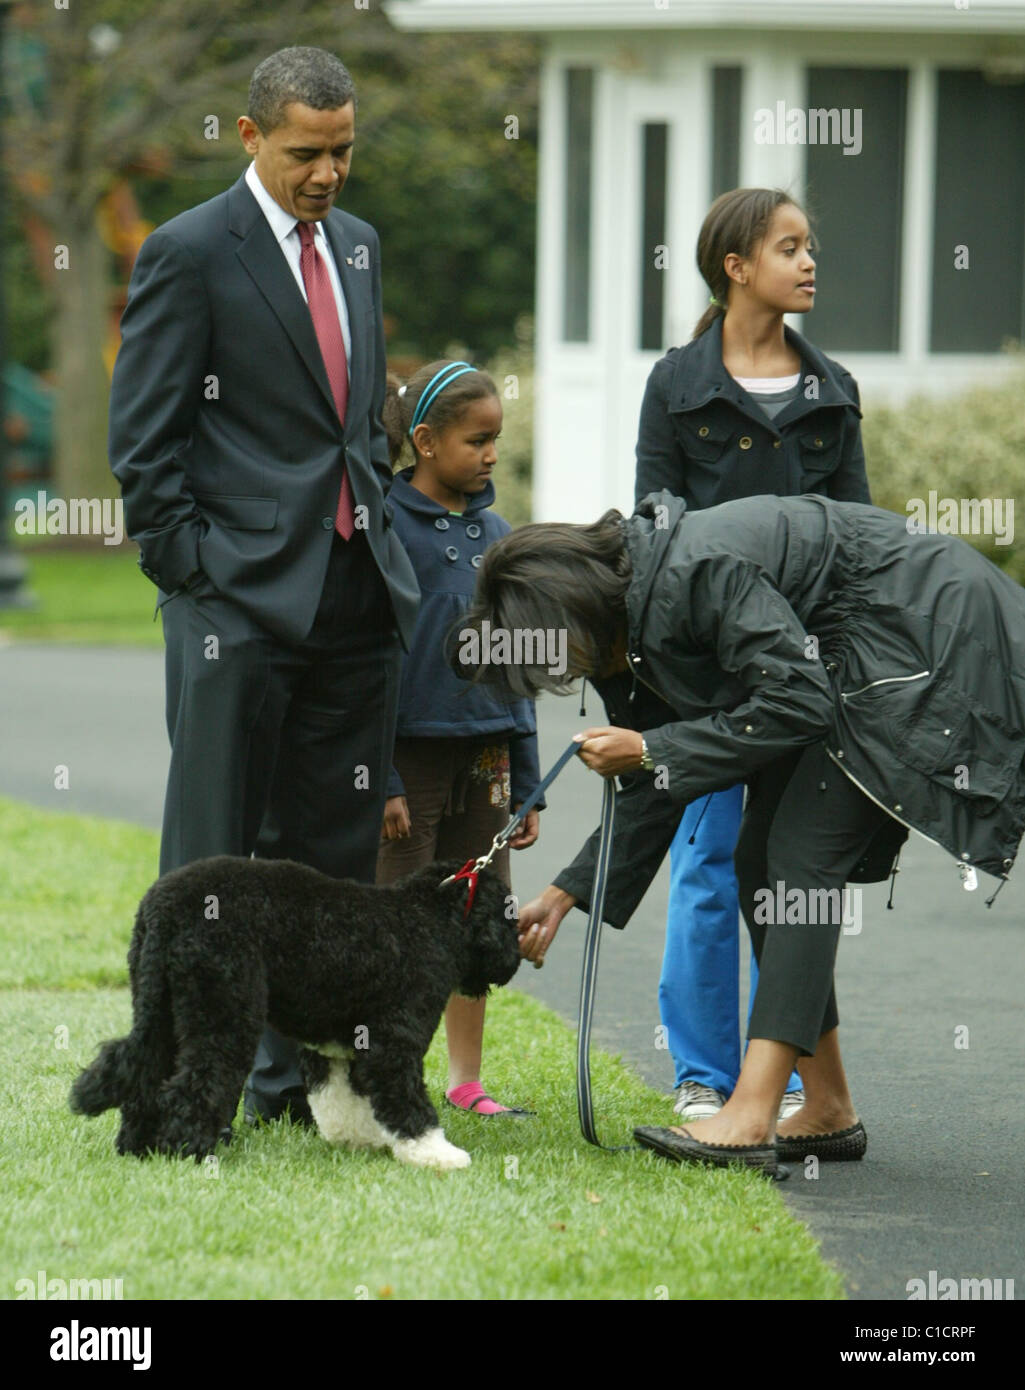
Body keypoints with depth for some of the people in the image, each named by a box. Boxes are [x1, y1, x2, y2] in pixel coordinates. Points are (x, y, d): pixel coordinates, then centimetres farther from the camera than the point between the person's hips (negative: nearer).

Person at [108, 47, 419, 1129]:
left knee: (331, 855, 7)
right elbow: (142, 441, -7)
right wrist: (194, 574, -11)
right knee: (211, 859, -2)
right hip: (241, 597, -6)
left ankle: (298, 1075, 14)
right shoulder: (189, 253, -6)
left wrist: (377, 529, 15)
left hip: (356, 595, 6)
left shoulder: (355, 247, 15)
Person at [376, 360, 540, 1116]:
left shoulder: (495, 533, 10)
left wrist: (527, 783, 13)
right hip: (411, 749, -6)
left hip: (483, 754, 6)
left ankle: (466, 1079, 18)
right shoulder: (387, 527, -9)